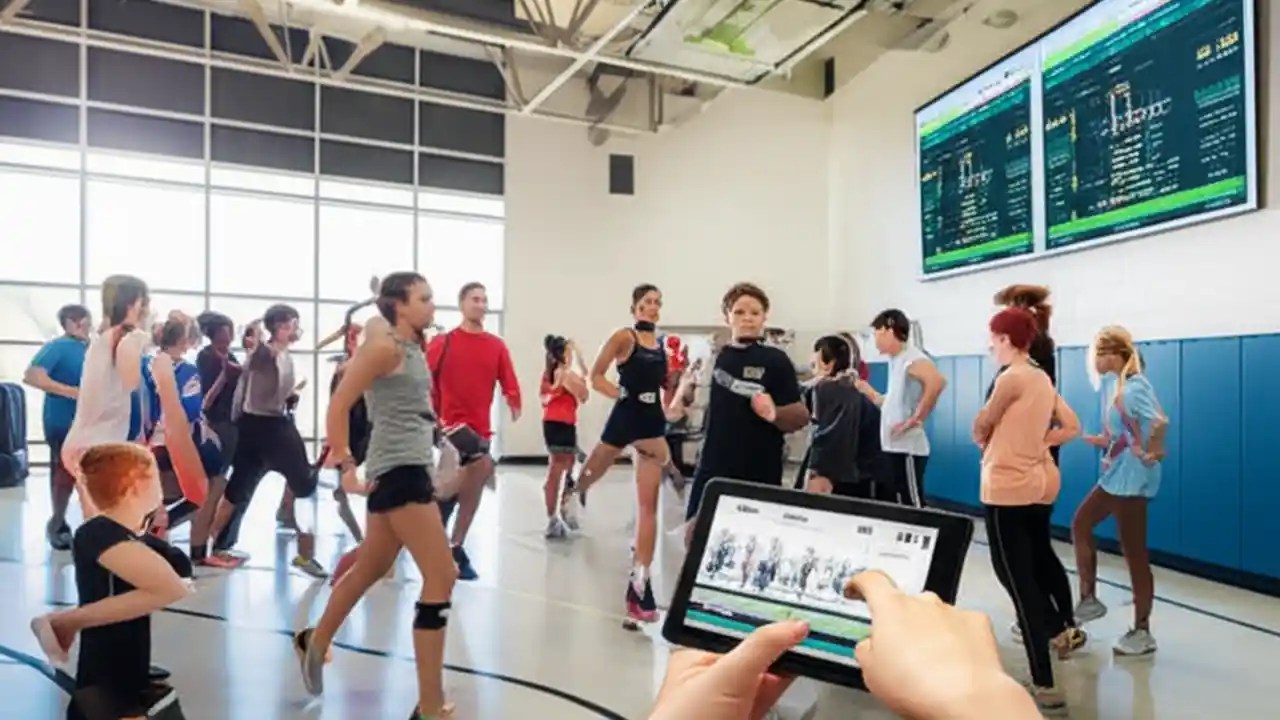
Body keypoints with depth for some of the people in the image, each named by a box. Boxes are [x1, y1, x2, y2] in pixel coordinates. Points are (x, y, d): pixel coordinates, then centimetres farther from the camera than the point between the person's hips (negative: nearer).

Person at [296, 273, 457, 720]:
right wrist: (344, 464, -17)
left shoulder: (413, 348, 15)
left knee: (371, 569, 22)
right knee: (441, 578, -10)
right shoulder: (384, 347, -11)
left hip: (412, 466, 10)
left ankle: (315, 642, 45)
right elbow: (338, 406, -15)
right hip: (397, 469, -10)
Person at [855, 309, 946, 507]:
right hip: (892, 447, 10)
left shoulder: (912, 358, -13)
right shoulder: (896, 360, 15)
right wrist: (869, 392, 20)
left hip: (906, 449, -10)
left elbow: (937, 382, -31)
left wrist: (915, 419, -24)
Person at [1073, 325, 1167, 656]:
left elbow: (1160, 422, -35)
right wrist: (1107, 441, 15)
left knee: (1134, 553, 0)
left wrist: (1151, 455, -25)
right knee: (1080, 524, 19)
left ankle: (1142, 632, 13)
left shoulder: (1133, 388, -21)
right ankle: (1089, 599, 30)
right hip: (1115, 474, 10)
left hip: (1131, 478, -10)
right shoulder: (1114, 383, 8)